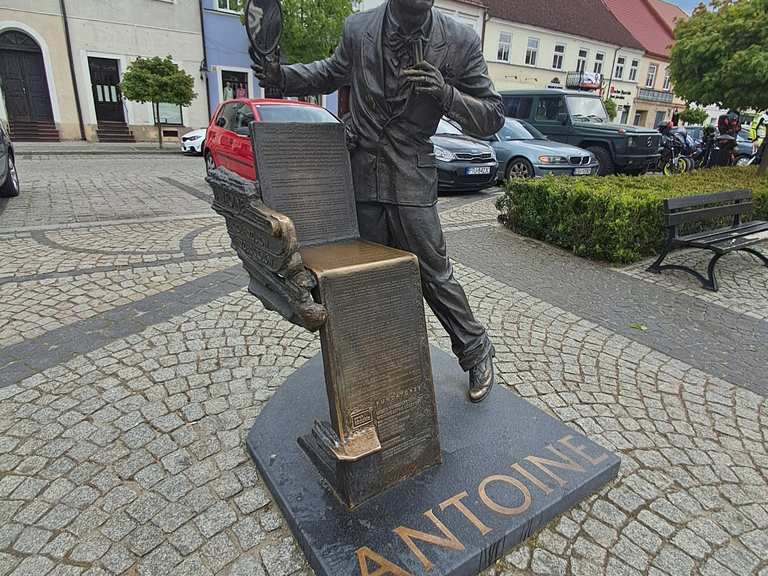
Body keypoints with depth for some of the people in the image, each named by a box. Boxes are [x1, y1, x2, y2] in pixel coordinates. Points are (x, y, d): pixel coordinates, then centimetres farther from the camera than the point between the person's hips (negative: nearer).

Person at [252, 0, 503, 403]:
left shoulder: (460, 42, -5)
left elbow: (492, 118, -1)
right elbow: (330, 73, 22)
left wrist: (446, 94, -19)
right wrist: (280, 76, 5)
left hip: (411, 183, -2)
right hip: (360, 179, 3)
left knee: (434, 274, 2)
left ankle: (476, 353, 26)